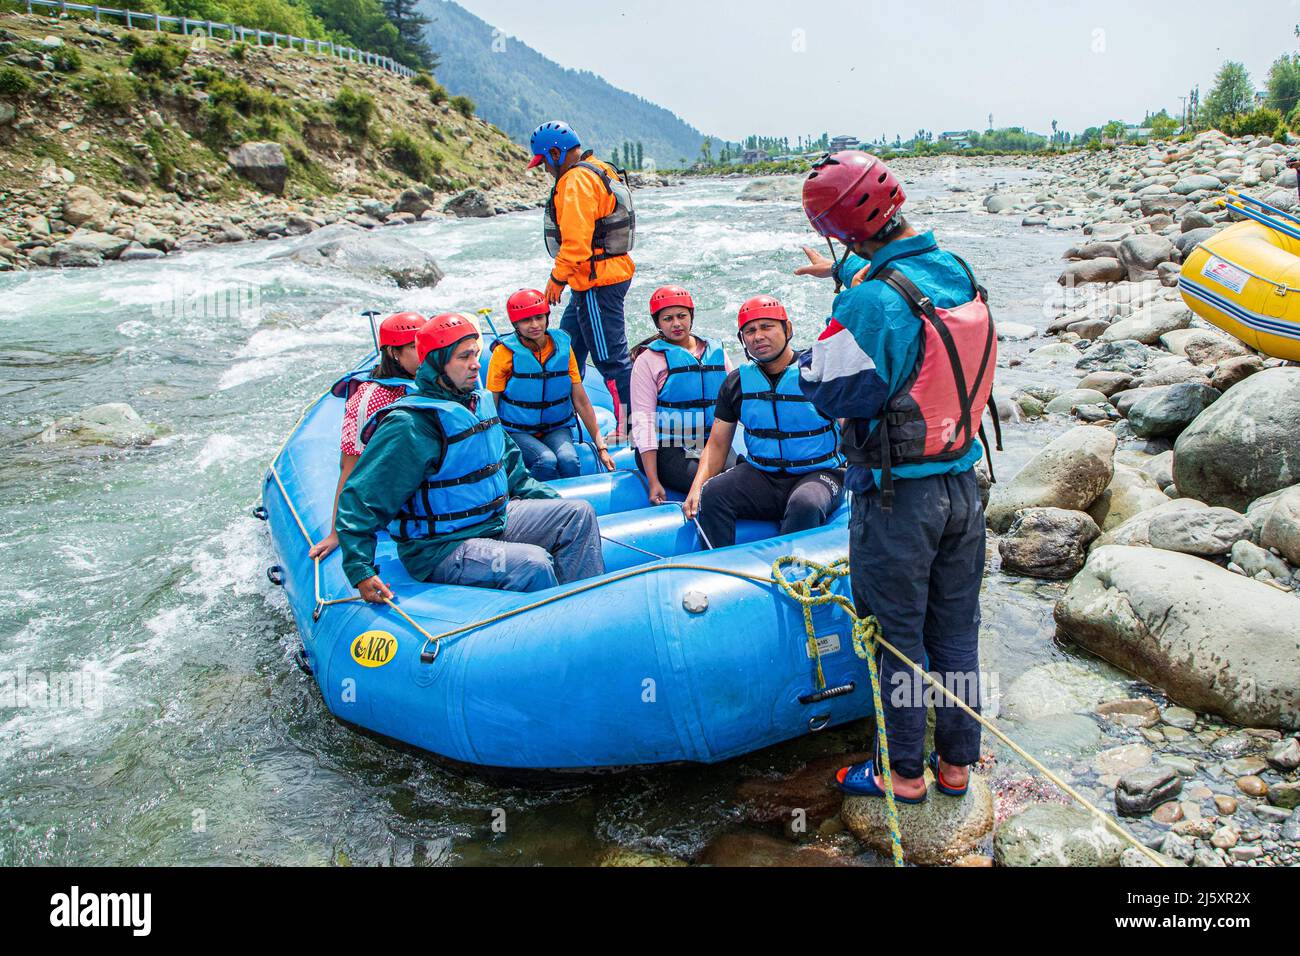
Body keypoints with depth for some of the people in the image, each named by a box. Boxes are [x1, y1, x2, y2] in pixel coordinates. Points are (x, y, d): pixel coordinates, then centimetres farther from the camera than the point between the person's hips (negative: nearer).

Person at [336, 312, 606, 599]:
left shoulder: (478, 402, 9)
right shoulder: (410, 426, -19)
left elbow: (509, 464, 24)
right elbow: (360, 499, -20)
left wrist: (553, 503, 19)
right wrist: (360, 570, -28)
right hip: (439, 549, -9)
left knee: (579, 514, 2)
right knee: (534, 564, -30)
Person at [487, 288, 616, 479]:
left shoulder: (563, 346, 0)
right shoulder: (505, 352, -9)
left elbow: (581, 401, 2)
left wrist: (601, 447, 1)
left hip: (557, 428, 2)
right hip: (517, 431, -2)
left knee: (568, 459, -29)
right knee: (546, 461, -31)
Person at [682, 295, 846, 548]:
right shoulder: (737, 382, 6)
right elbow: (717, 443, 6)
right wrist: (696, 489, -8)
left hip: (818, 473, -3)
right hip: (760, 475, 3)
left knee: (805, 504, -35)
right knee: (711, 494, -22)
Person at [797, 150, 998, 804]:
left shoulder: (874, 300, -22)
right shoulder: (957, 272, 2)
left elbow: (824, 390, -17)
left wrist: (841, 315, -2)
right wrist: (846, 272, 39)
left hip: (896, 497, -7)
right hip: (962, 484, 7)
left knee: (898, 638, 9)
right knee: (955, 632, 17)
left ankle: (904, 774, 24)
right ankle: (956, 763, 32)